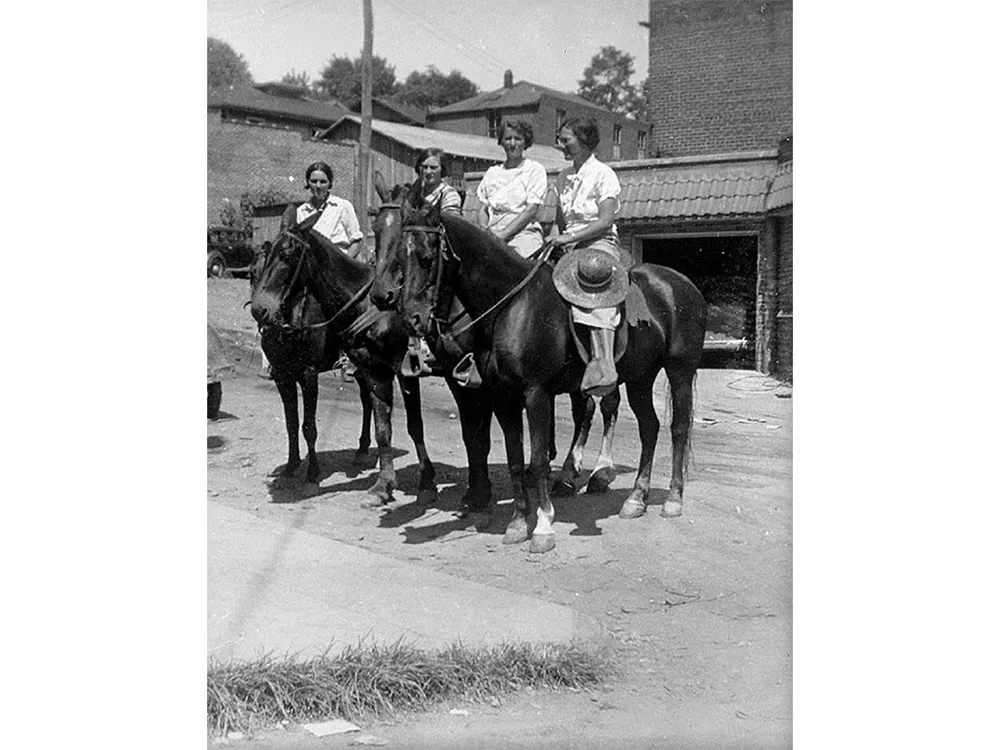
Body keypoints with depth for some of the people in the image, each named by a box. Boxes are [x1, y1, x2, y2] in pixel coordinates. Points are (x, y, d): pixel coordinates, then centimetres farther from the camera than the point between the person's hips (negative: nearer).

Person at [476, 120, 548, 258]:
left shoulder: (535, 169, 9)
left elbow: (532, 210, -3)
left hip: (524, 232, -3)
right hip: (492, 230, 3)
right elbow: (482, 210, 16)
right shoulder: (492, 172, 21)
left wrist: (503, 234, -13)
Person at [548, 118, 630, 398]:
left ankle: (603, 367, -49)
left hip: (599, 245, -8)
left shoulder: (603, 174, -2)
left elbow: (606, 221, -12)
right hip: (568, 248, 8)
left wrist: (568, 238, -18)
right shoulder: (564, 177, 19)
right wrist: (554, 239, 0)